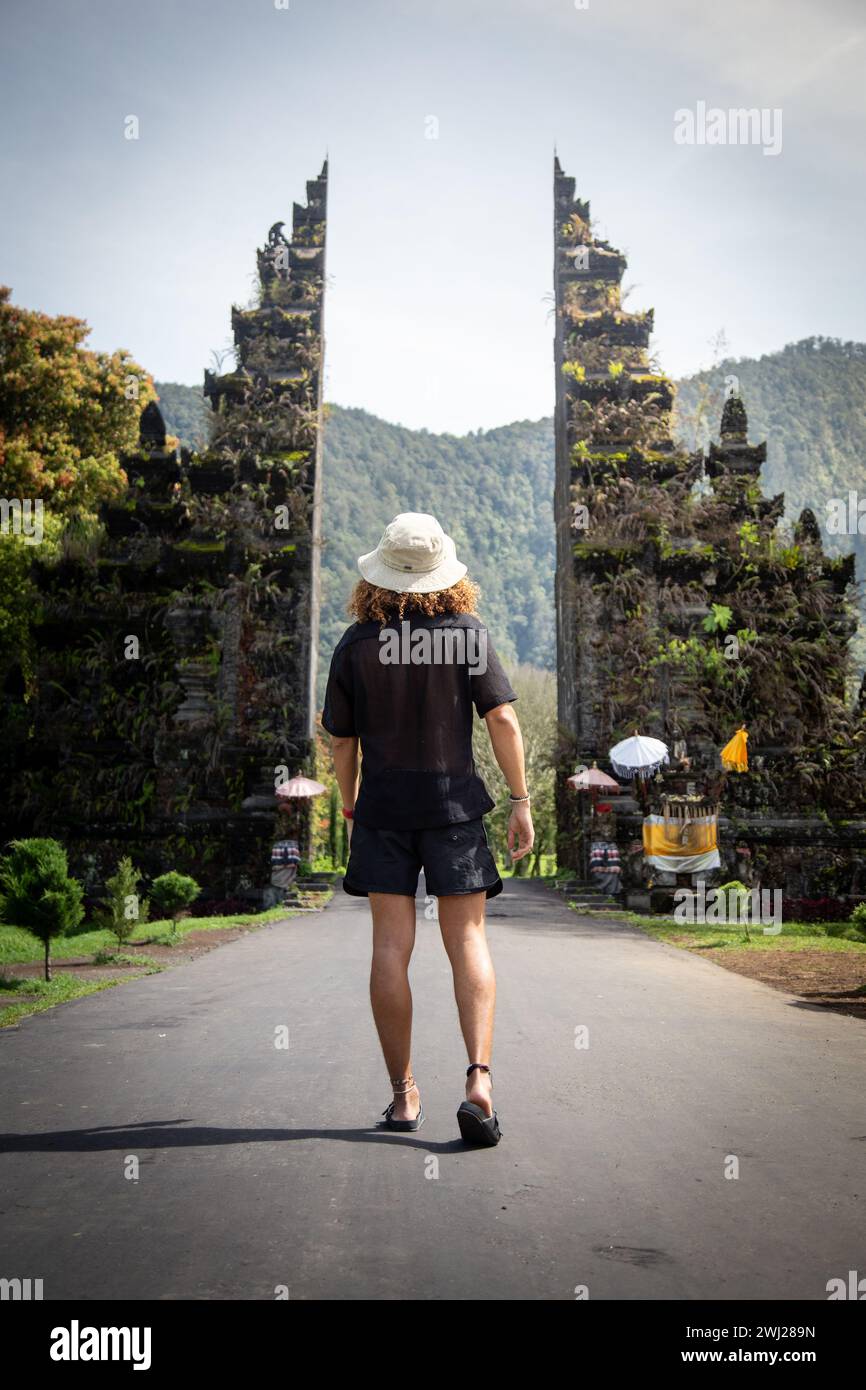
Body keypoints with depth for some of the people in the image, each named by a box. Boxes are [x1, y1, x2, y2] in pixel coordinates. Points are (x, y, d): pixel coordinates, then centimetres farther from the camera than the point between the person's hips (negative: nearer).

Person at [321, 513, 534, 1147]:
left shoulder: (357, 642, 0)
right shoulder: (469, 632, -1)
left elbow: (342, 741, 4)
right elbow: (503, 719, -7)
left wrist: (351, 806, 19)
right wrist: (521, 799, -1)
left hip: (383, 808, 0)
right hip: (454, 804, 0)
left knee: (392, 946, 4)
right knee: (467, 940, 3)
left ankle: (404, 1093, 10)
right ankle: (480, 1077, -11)